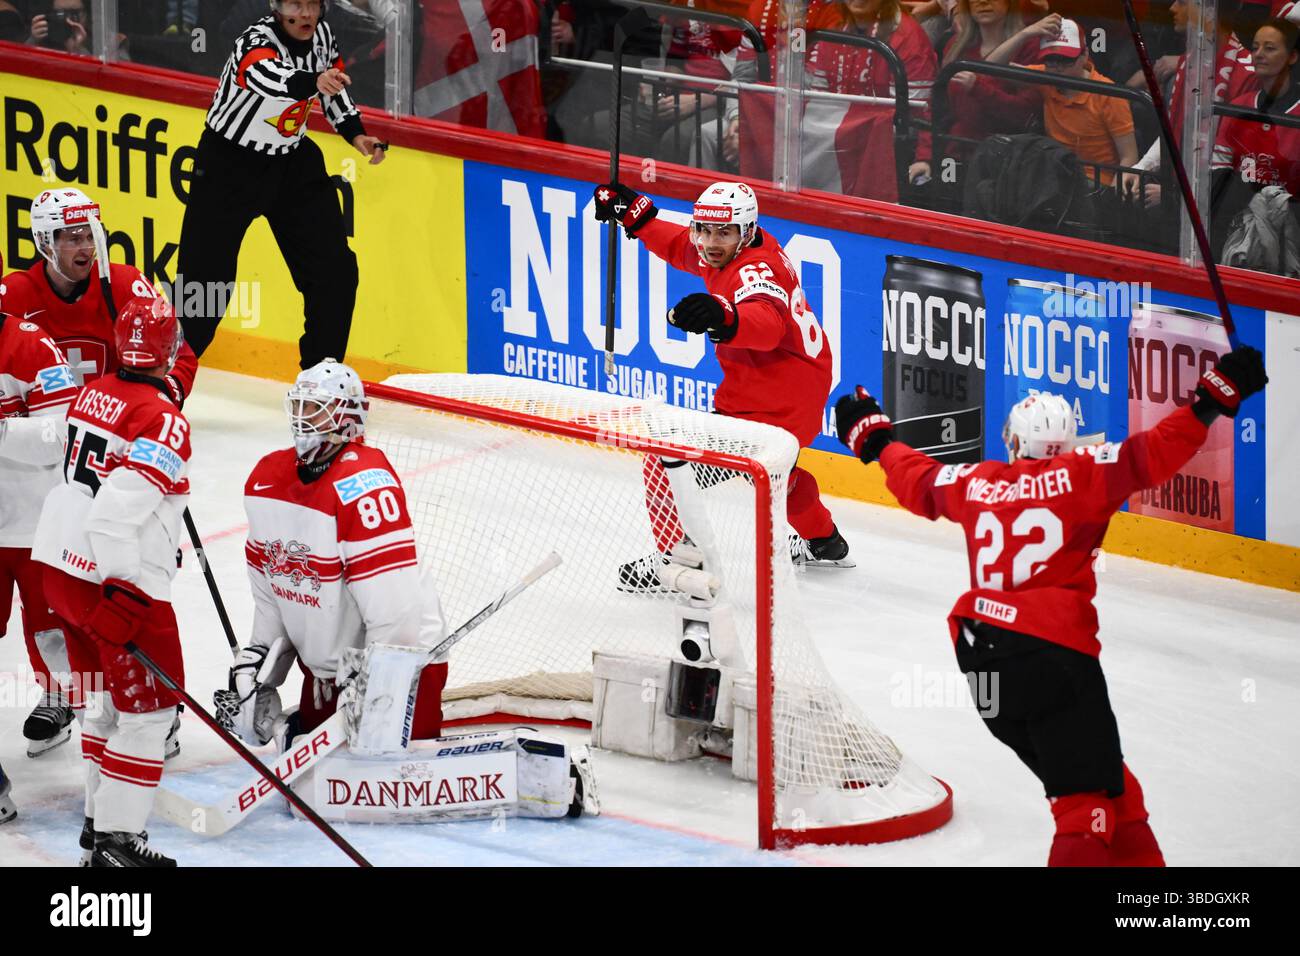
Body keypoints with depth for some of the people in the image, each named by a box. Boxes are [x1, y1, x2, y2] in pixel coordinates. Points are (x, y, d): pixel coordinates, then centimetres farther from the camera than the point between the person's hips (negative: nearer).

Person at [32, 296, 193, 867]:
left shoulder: (94, 395, 7)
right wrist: (124, 598, -26)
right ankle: (116, 840, -3)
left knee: (105, 698, 23)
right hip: (114, 583, -9)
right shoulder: (162, 420, -18)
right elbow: (117, 509, -27)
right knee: (148, 708, -1)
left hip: (60, 566, 9)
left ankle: (100, 816, 33)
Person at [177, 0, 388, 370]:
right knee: (206, 276, -9)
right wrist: (314, 82, -68)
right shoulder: (256, 40, -26)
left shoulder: (322, 35, -6)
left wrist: (355, 133, 0)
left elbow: (335, 83, 14)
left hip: (293, 161, 6)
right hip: (229, 163, -6)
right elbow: (265, 76, -50)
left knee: (335, 269, 1)